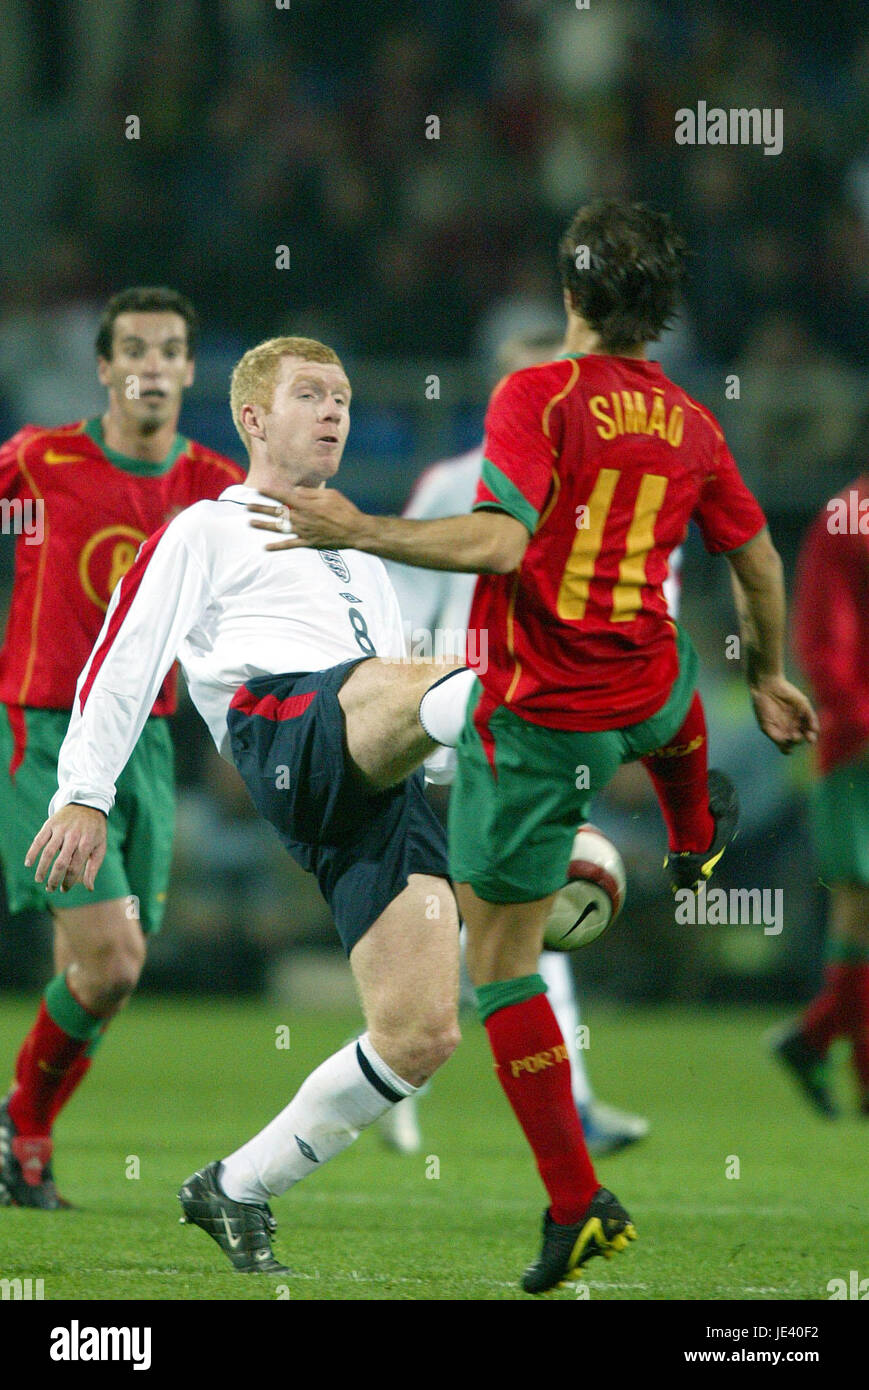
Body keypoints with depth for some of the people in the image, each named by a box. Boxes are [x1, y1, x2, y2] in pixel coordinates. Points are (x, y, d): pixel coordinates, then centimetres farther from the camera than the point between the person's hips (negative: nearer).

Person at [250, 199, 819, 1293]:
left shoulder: (538, 396, -16)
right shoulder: (690, 425, 2)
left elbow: (499, 542, -28)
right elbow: (757, 561, 15)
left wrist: (357, 532, -24)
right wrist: (766, 677, 31)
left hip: (534, 723, -5)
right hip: (646, 691, 5)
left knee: (498, 965, 4)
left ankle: (575, 1205, 0)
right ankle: (694, 840, 71)